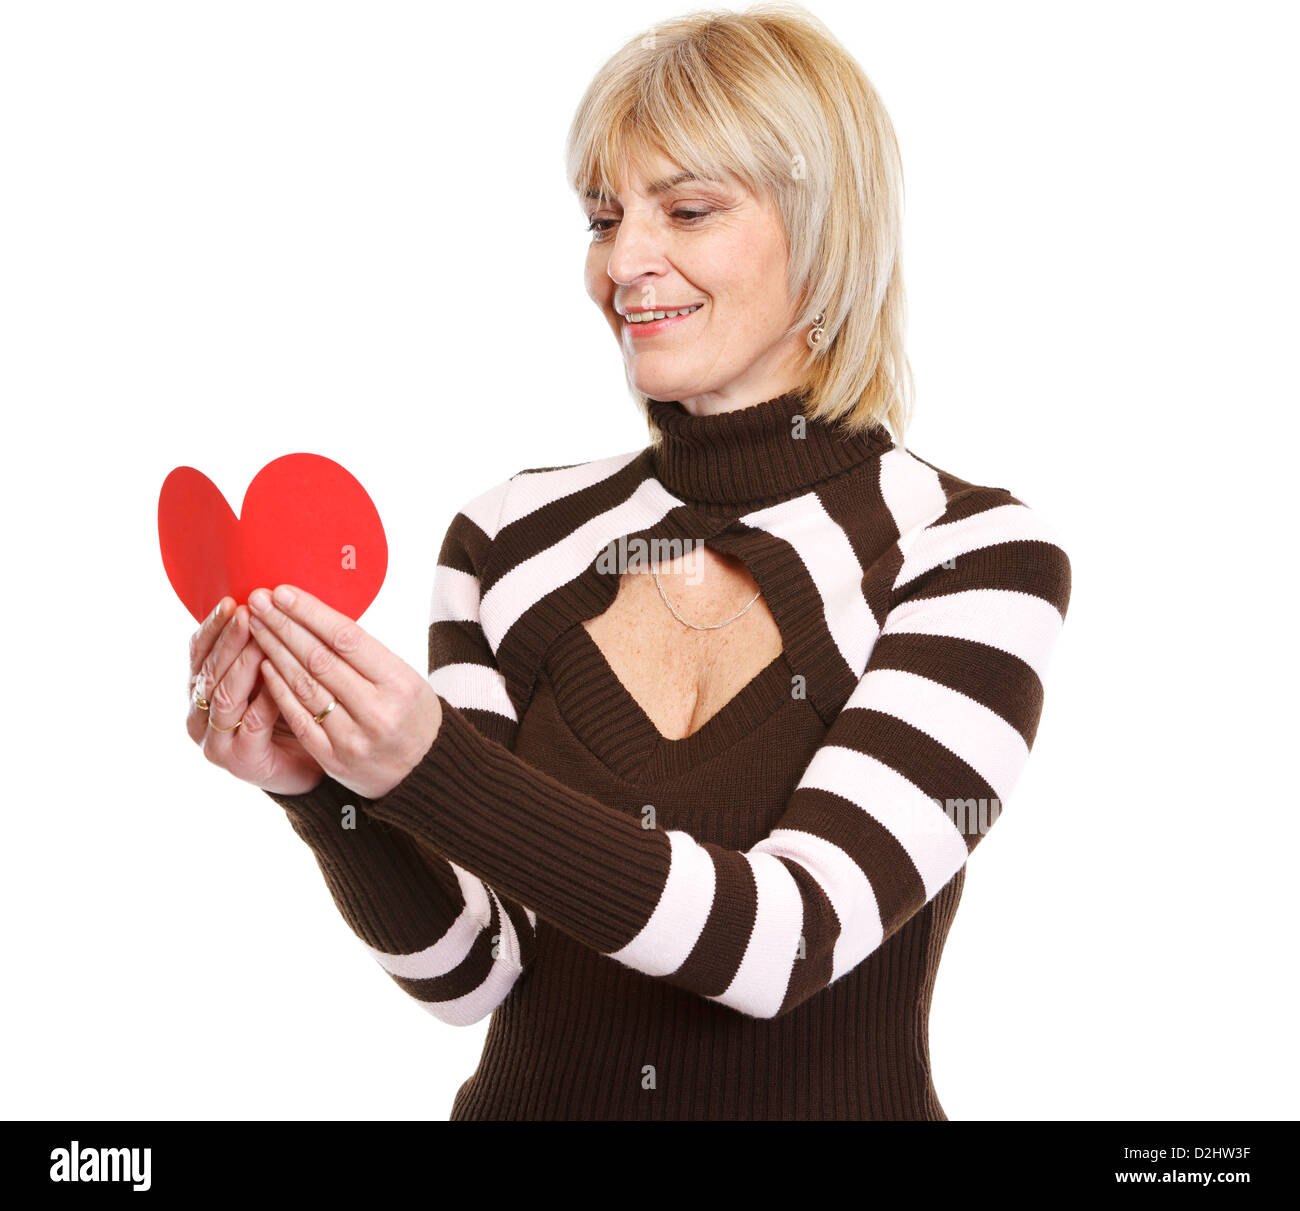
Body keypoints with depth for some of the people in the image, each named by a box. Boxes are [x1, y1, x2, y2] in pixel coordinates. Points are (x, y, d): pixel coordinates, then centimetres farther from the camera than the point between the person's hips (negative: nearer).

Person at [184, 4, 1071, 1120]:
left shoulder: (973, 554, -8)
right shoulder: (510, 539, 0)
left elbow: (791, 939, -18)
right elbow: (472, 971, -1)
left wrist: (425, 764, -25)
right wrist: (322, 788, -17)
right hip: (535, 1096, 2)